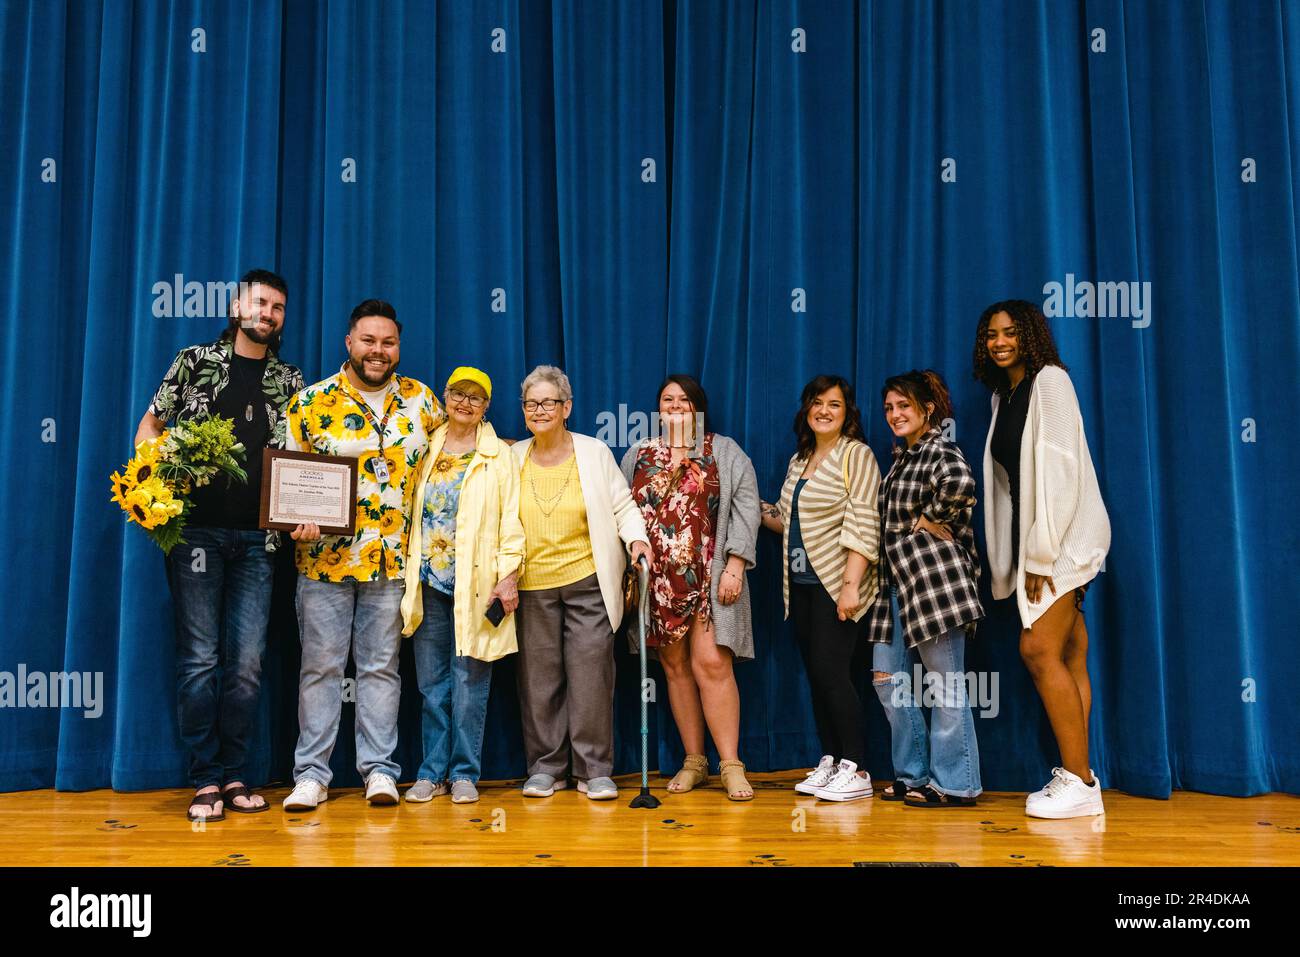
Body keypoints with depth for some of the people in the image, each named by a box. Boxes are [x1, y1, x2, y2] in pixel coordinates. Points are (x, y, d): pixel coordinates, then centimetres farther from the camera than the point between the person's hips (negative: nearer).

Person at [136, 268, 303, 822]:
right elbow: (150, 425, 10)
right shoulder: (195, 361, 7)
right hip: (196, 527, -2)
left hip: (257, 537, 2)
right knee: (200, 657, -1)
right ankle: (207, 779, 9)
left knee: (247, 661, 3)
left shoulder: (289, 382, 13)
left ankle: (235, 776, 15)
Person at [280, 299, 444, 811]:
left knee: (381, 667, 8)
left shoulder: (420, 399, 5)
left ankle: (379, 769, 17)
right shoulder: (312, 401, 0)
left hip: (392, 560, 1)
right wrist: (299, 521, -15)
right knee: (320, 666, 6)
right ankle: (311, 773, 16)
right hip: (325, 557, -1)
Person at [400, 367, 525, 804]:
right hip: (429, 580, 3)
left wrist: (507, 576, -9)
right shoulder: (427, 450, 13)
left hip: (476, 583, -3)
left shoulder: (499, 455, 5)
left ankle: (464, 773, 11)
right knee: (431, 682, 7)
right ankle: (433, 772, 17)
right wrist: (408, 572, 7)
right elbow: (410, 510, 14)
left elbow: (510, 519, -1)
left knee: (469, 682, 0)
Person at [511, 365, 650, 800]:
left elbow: (622, 505, 4)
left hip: (588, 583, -2)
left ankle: (595, 769, 8)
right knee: (538, 678, 5)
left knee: (591, 675, -3)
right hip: (532, 587, 2)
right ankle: (545, 767, 18)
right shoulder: (513, 458, 8)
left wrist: (637, 538, -13)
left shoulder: (595, 452, 3)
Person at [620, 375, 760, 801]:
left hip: (710, 577, -3)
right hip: (659, 580, 3)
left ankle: (731, 764, -3)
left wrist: (735, 565, -10)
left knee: (710, 663, -12)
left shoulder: (725, 453, 7)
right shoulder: (638, 456, 15)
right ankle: (694, 761, 17)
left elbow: (745, 507, -1)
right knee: (675, 667, 6)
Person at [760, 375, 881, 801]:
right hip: (801, 583, 7)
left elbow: (863, 526, -14)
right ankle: (829, 762, 18)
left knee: (831, 671, -10)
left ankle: (856, 770, -1)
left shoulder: (856, 454, -6)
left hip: (836, 584, -7)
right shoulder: (799, 460, 17)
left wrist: (851, 584, -21)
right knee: (816, 674, 9)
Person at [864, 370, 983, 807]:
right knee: (888, 678, 9)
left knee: (945, 683, -1)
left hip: (935, 578, -9)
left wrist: (929, 519, -19)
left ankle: (954, 784, 8)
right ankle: (913, 775, 20)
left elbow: (960, 481, -31)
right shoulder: (901, 456, 19)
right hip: (898, 581, 10)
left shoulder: (939, 449, -8)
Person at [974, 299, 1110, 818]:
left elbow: (1060, 468, -15)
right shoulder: (1005, 395, 18)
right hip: (1035, 540, 7)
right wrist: (1023, 556, 10)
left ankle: (1079, 781, -6)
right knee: (1070, 660, 6)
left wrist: (1041, 552, -18)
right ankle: (1077, 775, 8)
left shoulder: (1049, 380, -6)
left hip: (1064, 534, -7)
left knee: (1039, 649, -13)